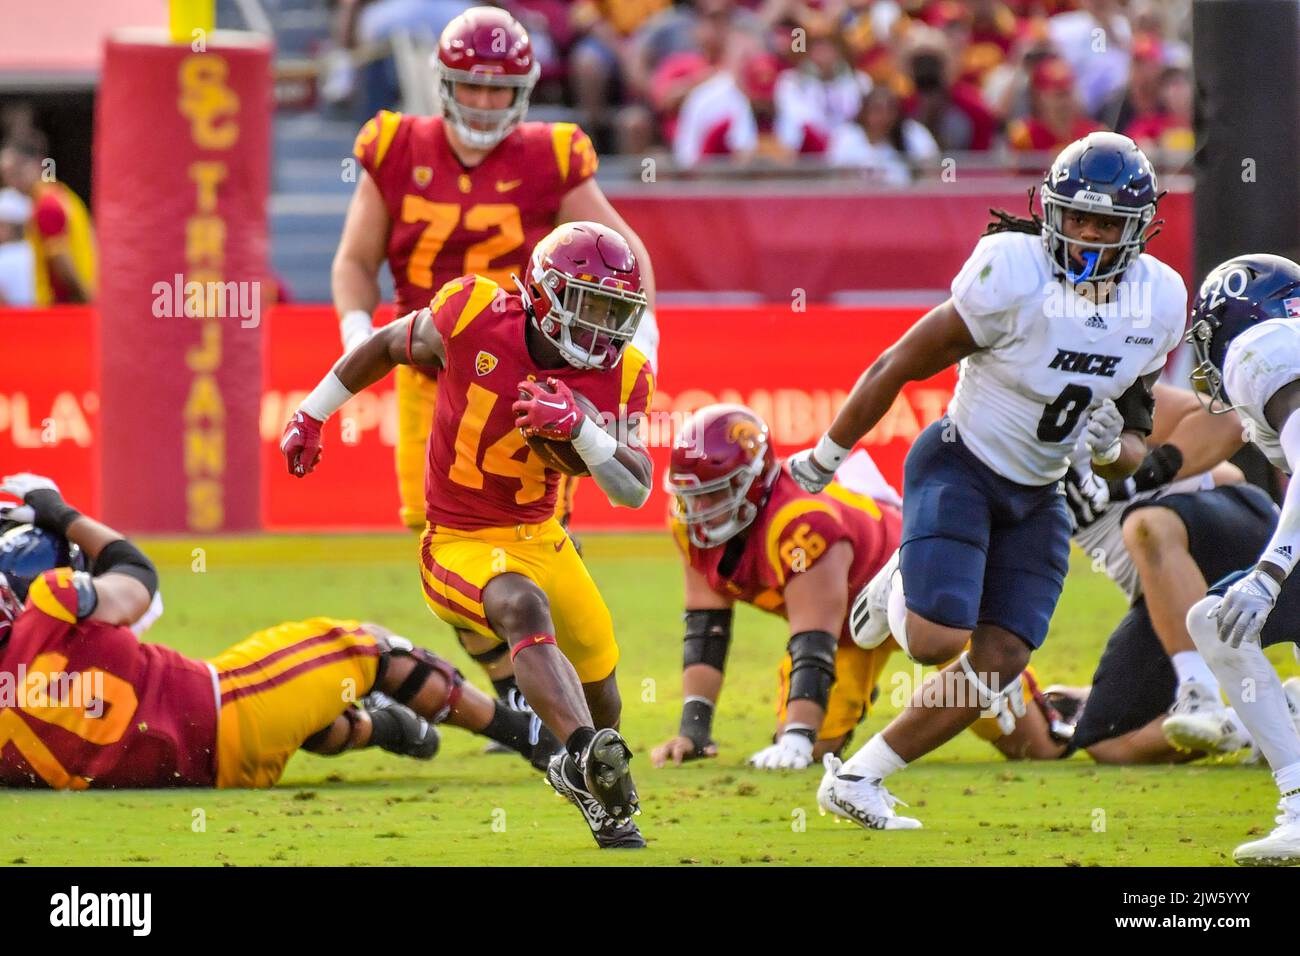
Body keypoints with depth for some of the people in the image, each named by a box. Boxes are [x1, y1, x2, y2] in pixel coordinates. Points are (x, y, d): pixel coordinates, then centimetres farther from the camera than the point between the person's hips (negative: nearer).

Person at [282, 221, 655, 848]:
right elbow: (387, 346, 1)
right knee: (524, 607, -37)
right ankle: (591, 756, -54)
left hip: (541, 536, 5)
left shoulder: (617, 377, -10)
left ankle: (578, 775, 51)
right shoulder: (475, 319, -18)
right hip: (460, 543, -5)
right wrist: (312, 415, 10)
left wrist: (581, 428, -33)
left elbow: (635, 492, -15)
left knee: (600, 698, 17)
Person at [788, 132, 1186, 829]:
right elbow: (900, 366, -13)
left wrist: (1112, 447, -18)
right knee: (937, 641, -22)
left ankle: (855, 780, 10)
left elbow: (1133, 453, 7)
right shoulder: (1013, 276, -23)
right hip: (959, 466, -6)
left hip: (1036, 496, 6)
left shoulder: (1159, 302, -5)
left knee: (999, 664, -3)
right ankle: (901, 586, 15)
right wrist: (827, 455, -5)